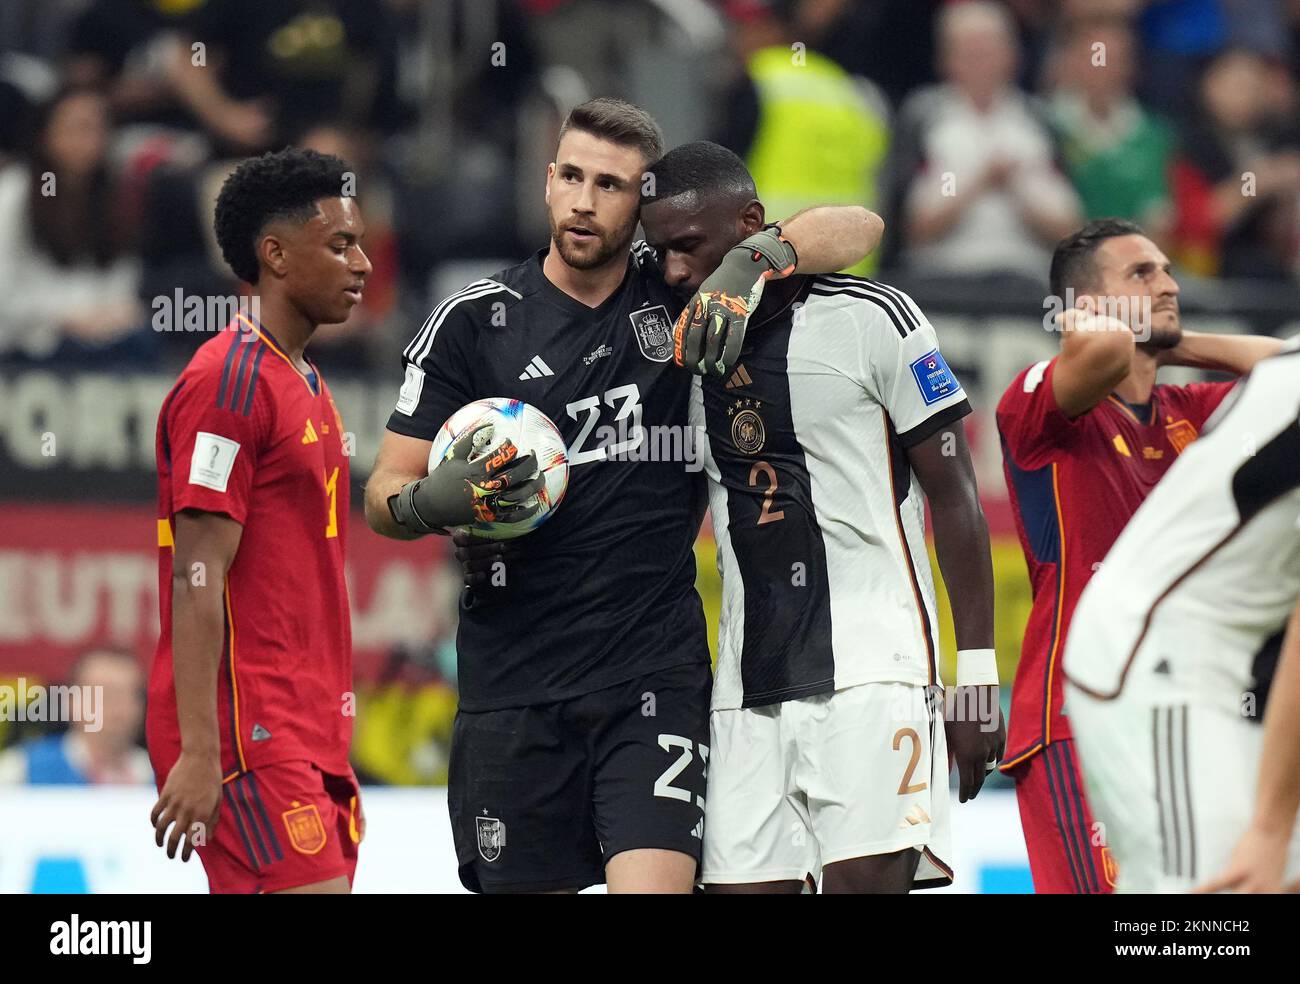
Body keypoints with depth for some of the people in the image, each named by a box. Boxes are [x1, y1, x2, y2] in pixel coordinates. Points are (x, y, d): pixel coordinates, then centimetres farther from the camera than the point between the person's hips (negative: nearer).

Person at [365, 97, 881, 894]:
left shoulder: (679, 292, 3)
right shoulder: (476, 321, 2)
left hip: (655, 675, -1)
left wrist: (755, 263, -20)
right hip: (514, 684, 1)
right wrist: (432, 503, -20)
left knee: (651, 885, -16)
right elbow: (385, 497, 4)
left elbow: (858, 230, -1)